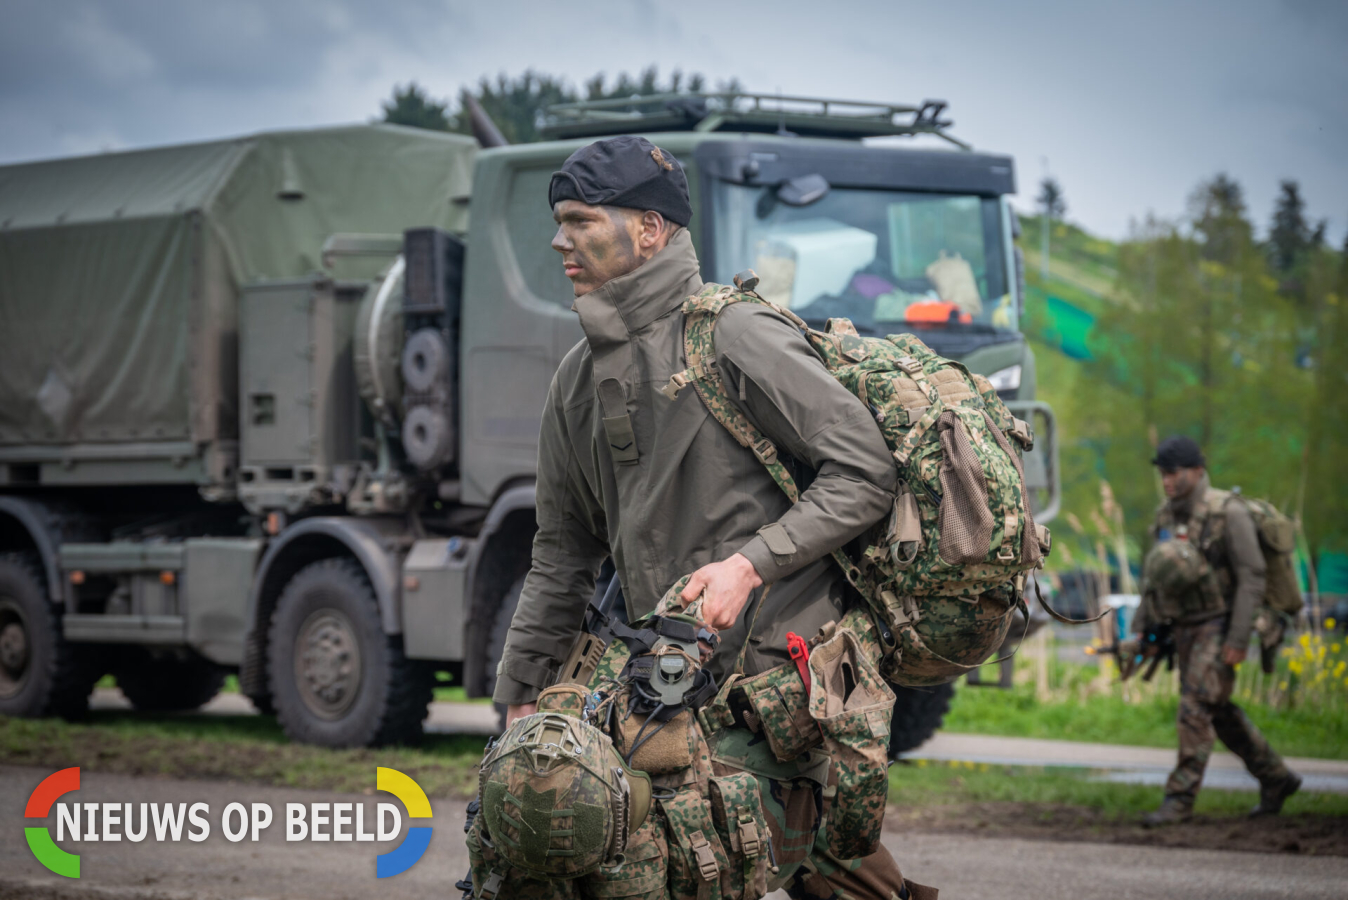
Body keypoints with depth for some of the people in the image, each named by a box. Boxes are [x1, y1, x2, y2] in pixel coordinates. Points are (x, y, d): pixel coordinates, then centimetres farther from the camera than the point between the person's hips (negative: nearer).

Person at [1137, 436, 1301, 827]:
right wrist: (1142, 630, 10)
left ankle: (1180, 797, -13)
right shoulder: (1166, 516, 8)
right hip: (1185, 628, 8)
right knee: (1219, 712, 13)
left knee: (1196, 705, -15)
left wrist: (1238, 639, -21)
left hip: (1220, 624, -8)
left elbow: (1252, 577, -17)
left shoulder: (1228, 513, -14)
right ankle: (1276, 778, 28)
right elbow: (1152, 576, 16)